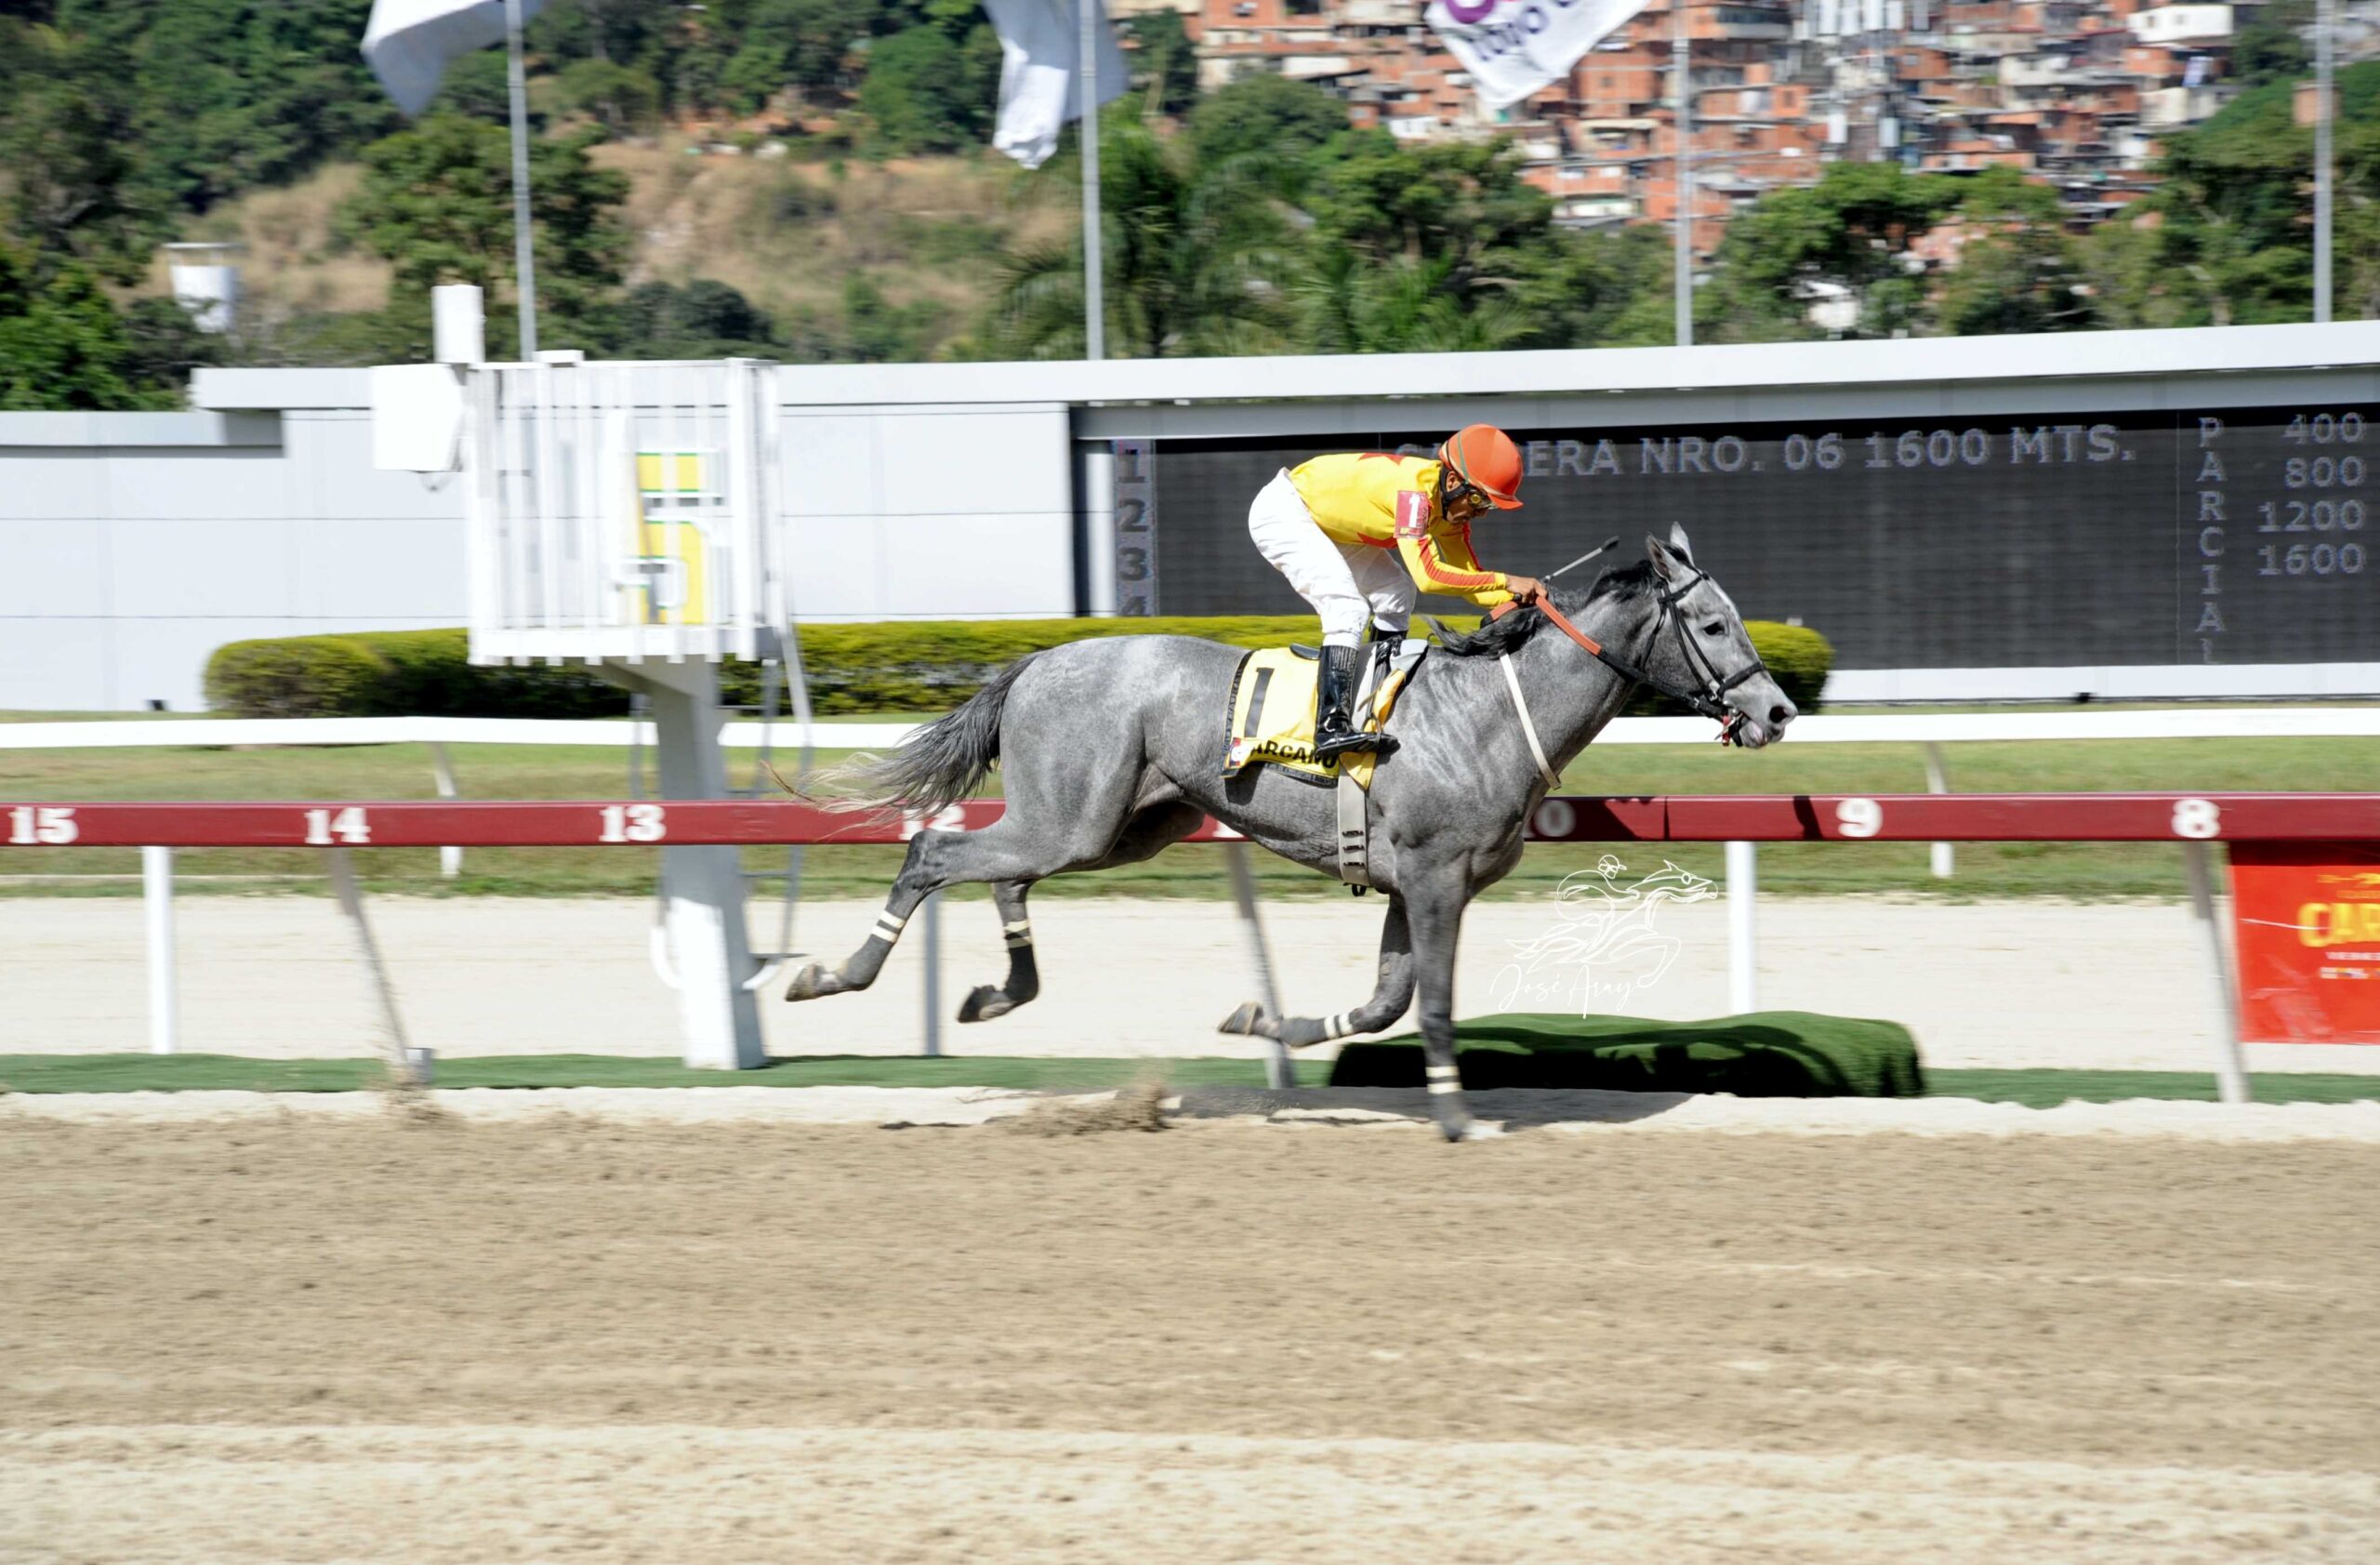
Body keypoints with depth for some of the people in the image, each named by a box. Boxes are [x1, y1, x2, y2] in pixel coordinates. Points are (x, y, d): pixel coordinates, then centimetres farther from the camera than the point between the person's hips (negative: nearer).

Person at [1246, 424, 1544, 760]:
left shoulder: (1452, 507, -4)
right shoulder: (1415, 491, -31)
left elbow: (1473, 583, 0)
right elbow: (1426, 575, -41)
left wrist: (1518, 597, -19)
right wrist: (1505, 581, -37)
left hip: (1324, 521, 10)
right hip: (1281, 512, -10)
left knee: (1395, 595, 9)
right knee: (1346, 606, -24)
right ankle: (1332, 726, -33)